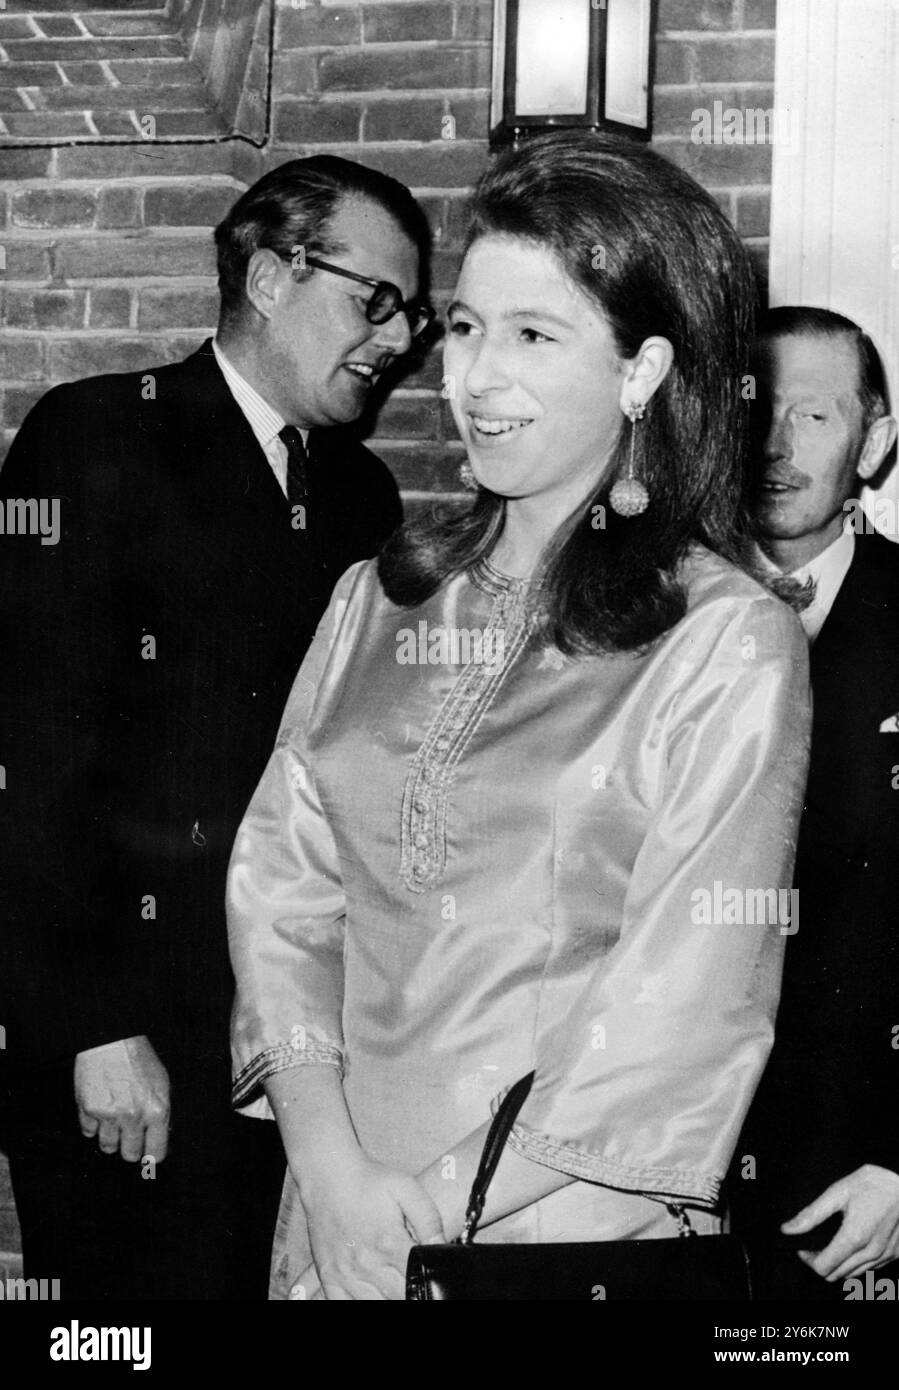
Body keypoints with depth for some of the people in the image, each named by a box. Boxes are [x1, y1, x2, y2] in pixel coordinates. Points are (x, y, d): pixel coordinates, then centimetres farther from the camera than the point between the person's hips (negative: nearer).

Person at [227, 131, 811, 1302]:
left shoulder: (731, 646, -11)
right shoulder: (378, 599, 4)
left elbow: (688, 1003, -13)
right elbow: (280, 886, 0)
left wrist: (444, 1209, -12)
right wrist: (333, 1169, -11)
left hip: (568, 1226, -4)